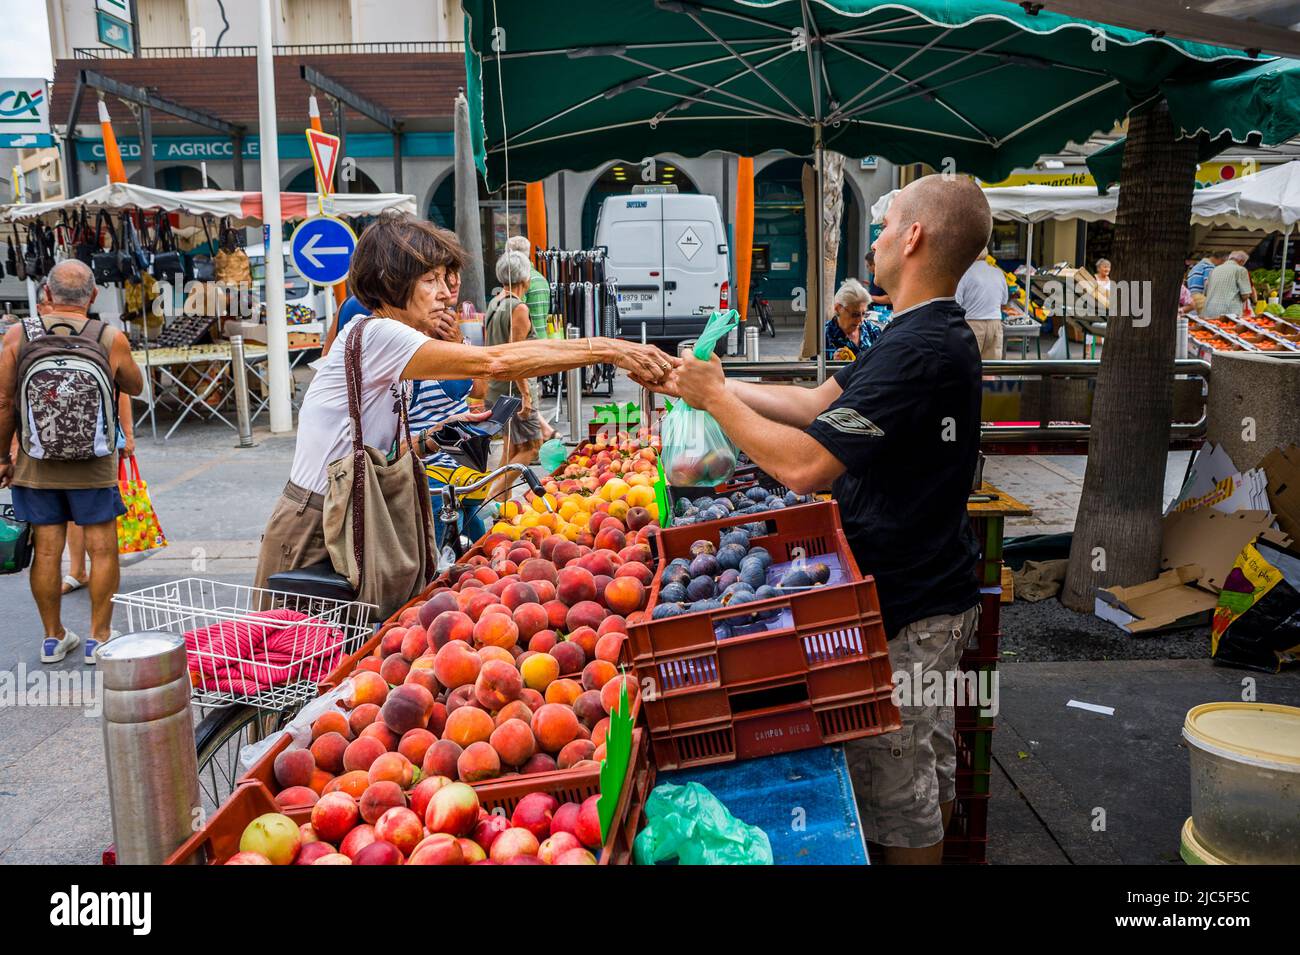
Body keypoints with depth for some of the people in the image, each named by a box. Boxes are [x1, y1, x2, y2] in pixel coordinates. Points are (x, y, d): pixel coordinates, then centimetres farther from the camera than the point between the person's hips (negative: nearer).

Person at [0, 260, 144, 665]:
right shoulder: (111, 339, -8)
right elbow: (135, 387, 10)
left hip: (36, 463, 2)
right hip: (94, 465, -1)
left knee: (47, 550, 9)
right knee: (102, 550, 8)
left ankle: (53, 638, 20)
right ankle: (99, 639, 13)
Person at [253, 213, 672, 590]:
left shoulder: (390, 336, 8)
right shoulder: (375, 335, -21)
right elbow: (493, 363, -31)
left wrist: (447, 345, -11)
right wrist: (608, 349, -33)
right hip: (313, 531, -9)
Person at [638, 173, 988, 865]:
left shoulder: (917, 351, -27)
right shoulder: (938, 333, 9)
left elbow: (805, 466, -30)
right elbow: (818, 402, 10)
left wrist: (715, 399, -16)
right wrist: (717, 384, 6)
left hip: (905, 611, -10)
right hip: (936, 587, 10)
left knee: (898, 793, 7)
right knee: (931, 767, 25)